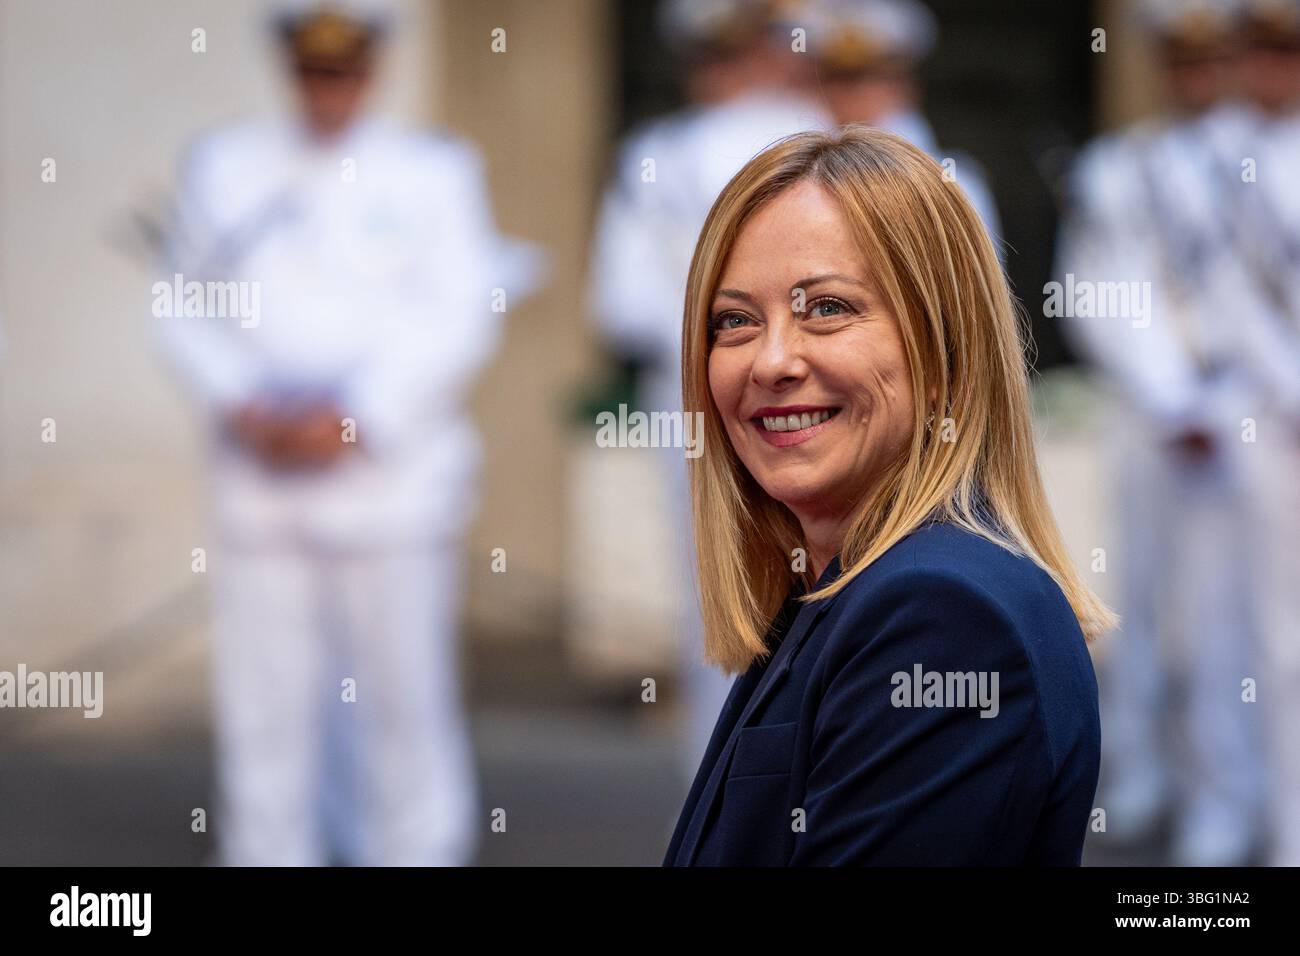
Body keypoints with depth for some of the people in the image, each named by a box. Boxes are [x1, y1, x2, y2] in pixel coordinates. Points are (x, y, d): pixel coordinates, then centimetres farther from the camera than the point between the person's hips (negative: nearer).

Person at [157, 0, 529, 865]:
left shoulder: (435, 172, 4)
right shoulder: (224, 168, 12)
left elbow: (460, 322, -3)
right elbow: (189, 312, 11)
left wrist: (360, 417, -13)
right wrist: (242, 405, -7)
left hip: (390, 471, -2)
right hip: (261, 486, 2)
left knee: (403, 694, -1)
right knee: (264, 703, 1)